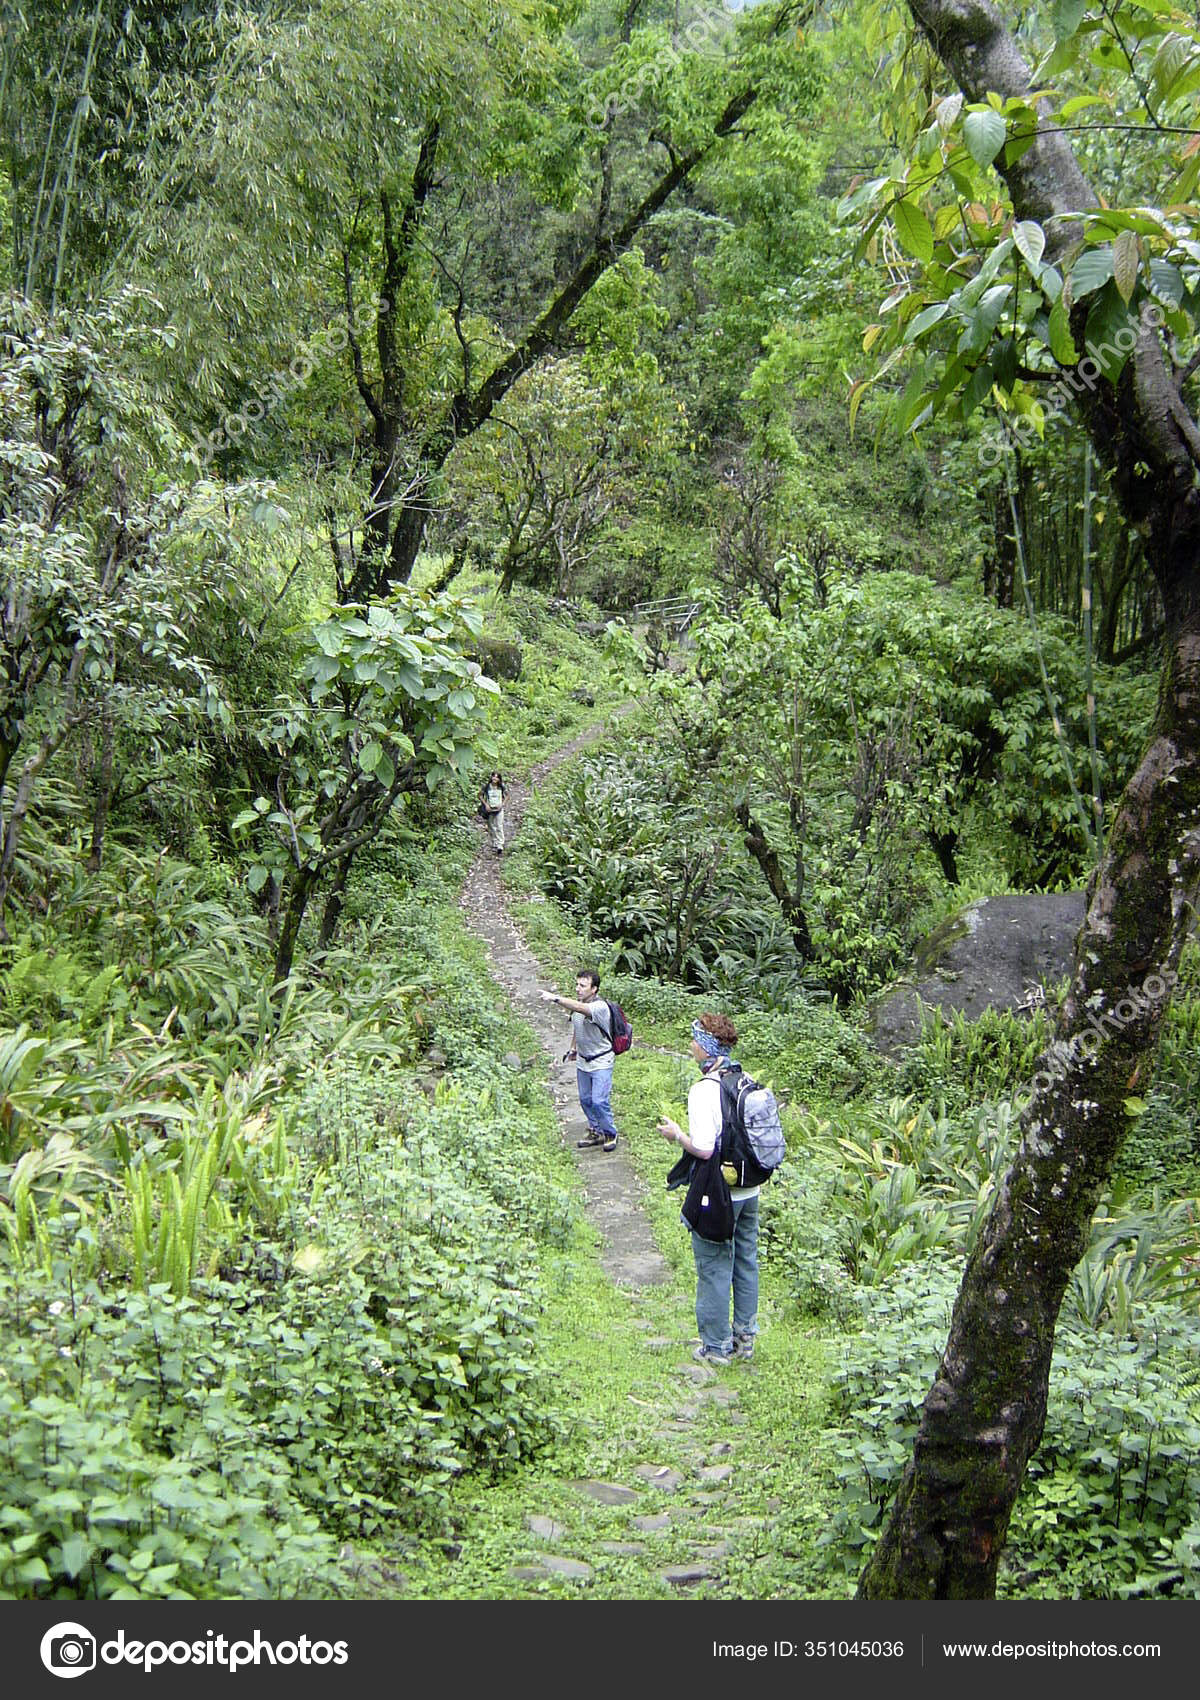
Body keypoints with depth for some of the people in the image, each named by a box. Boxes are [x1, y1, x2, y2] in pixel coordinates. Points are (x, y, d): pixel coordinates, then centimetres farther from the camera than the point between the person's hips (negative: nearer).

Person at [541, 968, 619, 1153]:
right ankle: (596, 1132, 29)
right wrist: (573, 1048, 14)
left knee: (599, 1101, -11)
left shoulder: (600, 1007, -26)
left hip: (601, 1062, -8)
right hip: (582, 1061, 8)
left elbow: (581, 1008, -47)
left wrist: (556, 998, -55)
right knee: (585, 1100, 13)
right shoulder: (577, 1005, 0)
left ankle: (610, 1134, 10)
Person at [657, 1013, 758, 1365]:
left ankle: (717, 1346, 17)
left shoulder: (704, 1091, -23)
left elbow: (703, 1148, -27)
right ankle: (745, 1337, 32)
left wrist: (677, 1135, -10)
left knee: (714, 1268, 7)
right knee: (746, 1261, 19)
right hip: (750, 1190, 7)